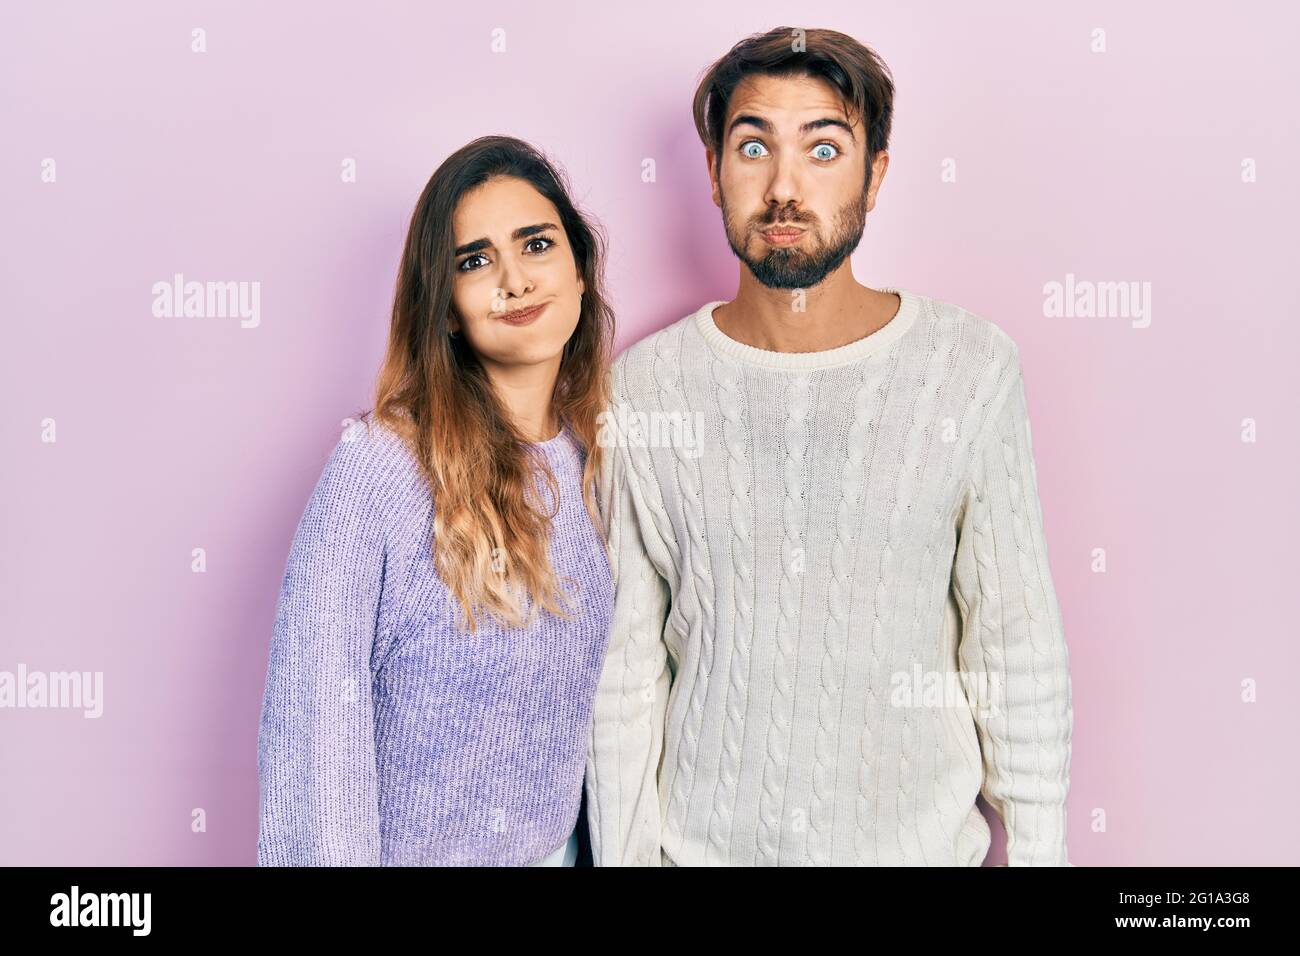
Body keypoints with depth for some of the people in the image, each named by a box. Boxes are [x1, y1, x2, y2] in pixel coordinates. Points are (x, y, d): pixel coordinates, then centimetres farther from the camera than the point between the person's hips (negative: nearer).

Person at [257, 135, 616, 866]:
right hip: (408, 845, -4)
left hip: (556, 845, 5)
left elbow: (594, 691, 2)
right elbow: (313, 718, -19)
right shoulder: (378, 465, -22)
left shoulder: (596, 459, -5)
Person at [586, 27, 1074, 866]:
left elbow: (1017, 651, -6)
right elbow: (626, 662, -5)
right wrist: (620, 850, -2)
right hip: (703, 838, 1)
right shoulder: (645, 385, -8)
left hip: (922, 839, 0)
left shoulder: (974, 368, -10)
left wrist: (1038, 846, -4)